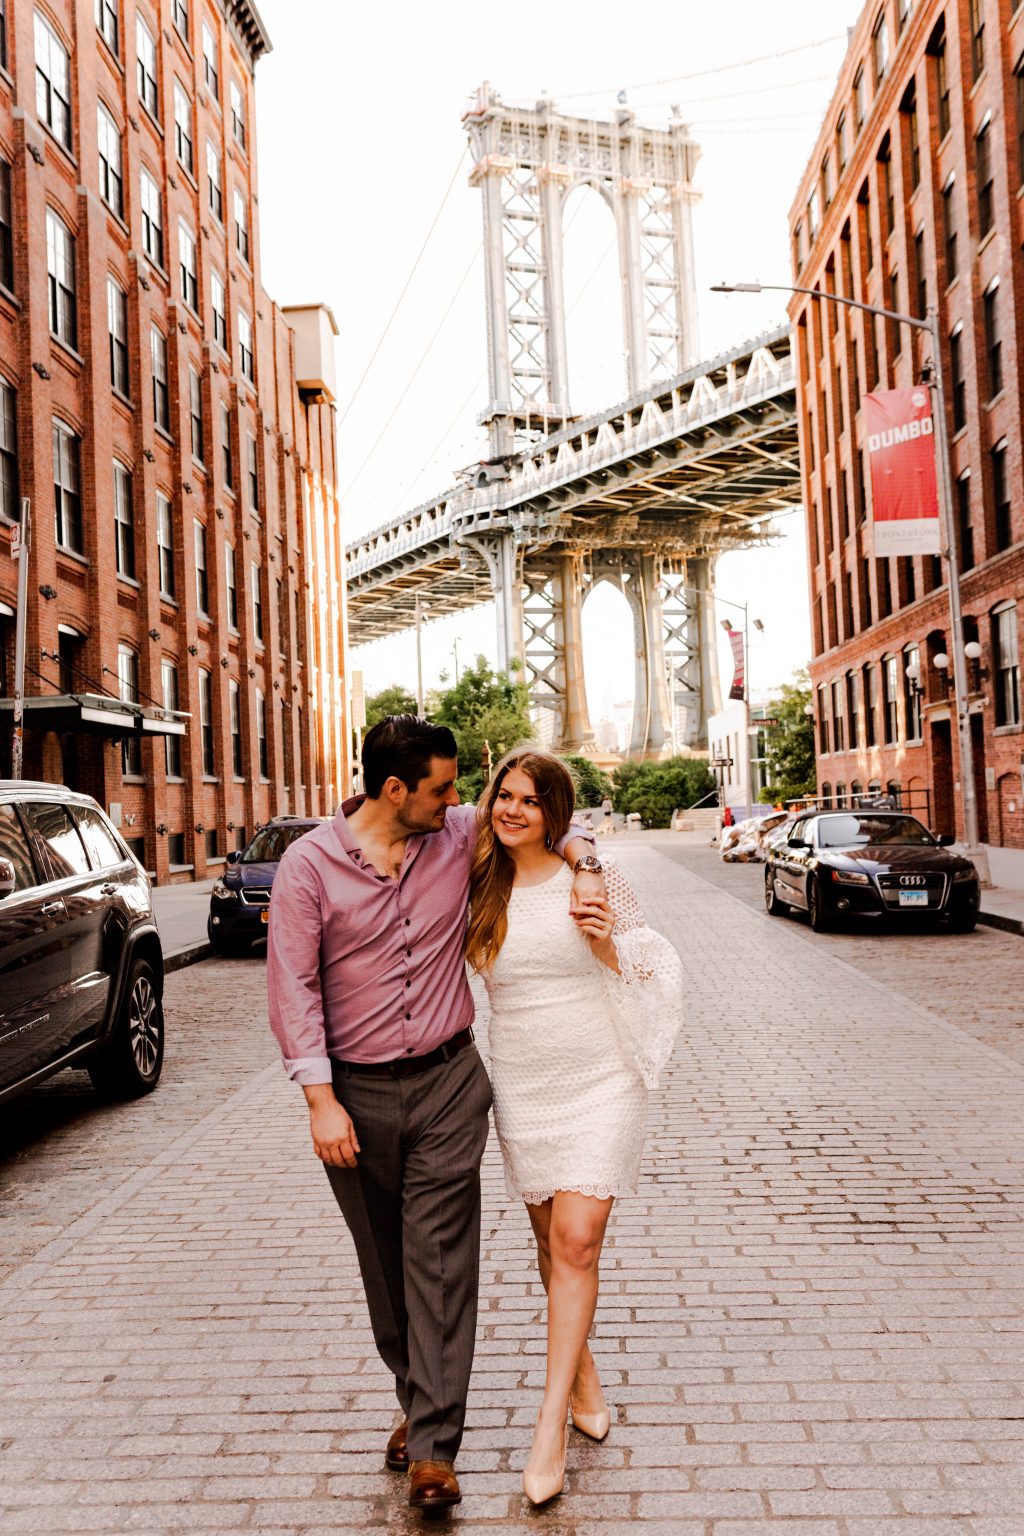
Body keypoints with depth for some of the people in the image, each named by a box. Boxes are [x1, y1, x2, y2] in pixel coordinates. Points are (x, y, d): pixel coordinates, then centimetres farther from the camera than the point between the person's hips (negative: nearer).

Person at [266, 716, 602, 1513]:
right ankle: (416, 1400, 35)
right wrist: (320, 1099, -13)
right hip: (356, 1092, 0)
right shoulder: (310, 863, -9)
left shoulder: (462, 834, -3)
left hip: (448, 1085, 0)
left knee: (441, 1259, -2)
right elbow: (294, 987, -9)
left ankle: (435, 1446, 7)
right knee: (383, 1263, 14)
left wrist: (583, 861, -5)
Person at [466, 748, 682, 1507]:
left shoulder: (595, 878, -6)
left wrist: (607, 947, -21)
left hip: (600, 1081, -3)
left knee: (577, 1241, -8)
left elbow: (653, 970, -1)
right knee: (551, 1239, 14)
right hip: (522, 1087, 3)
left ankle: (551, 1422, 2)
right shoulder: (479, 890, 2)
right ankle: (582, 1369, 36)